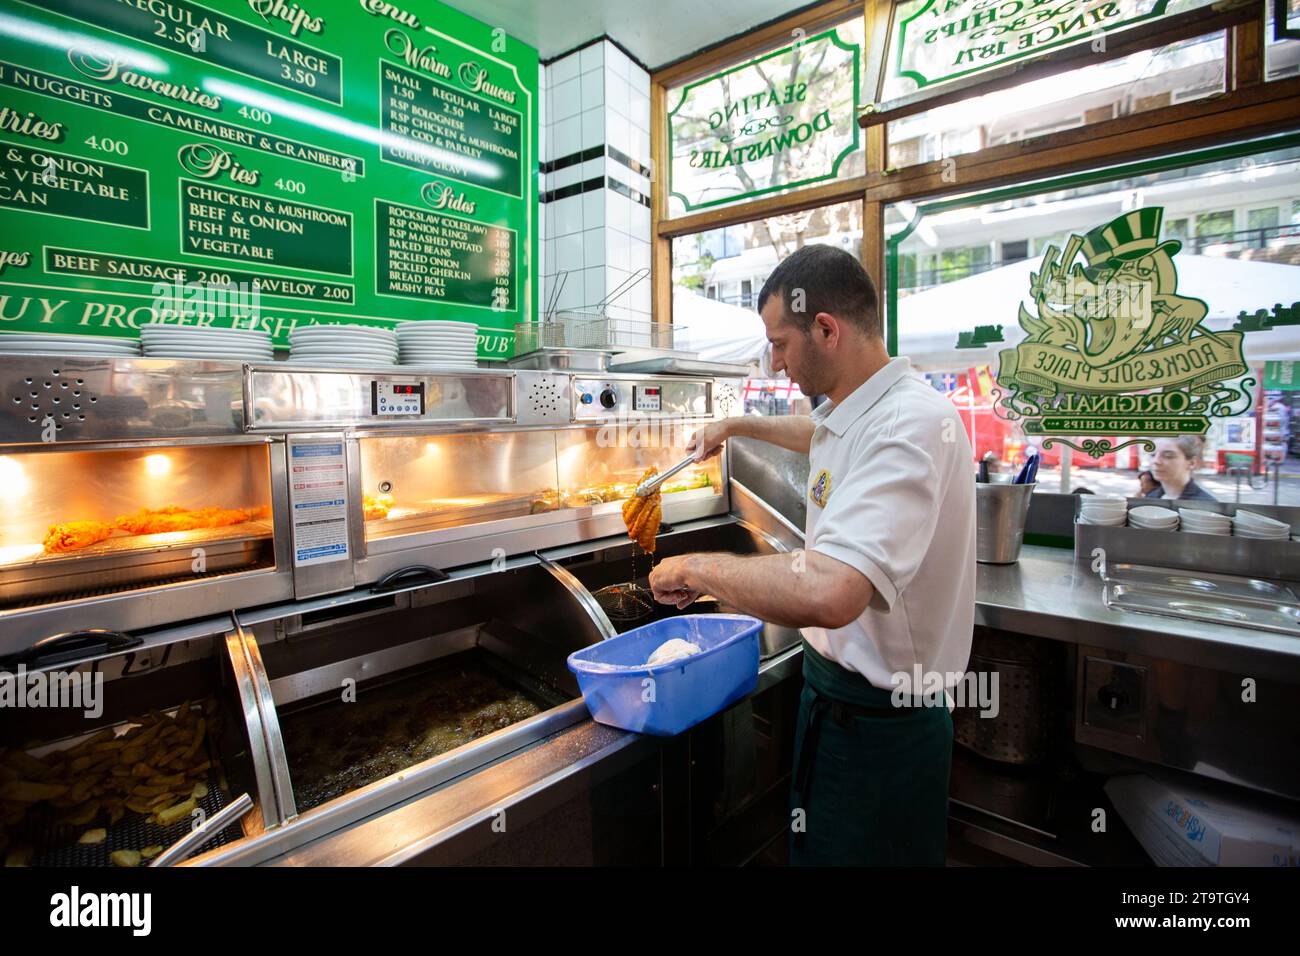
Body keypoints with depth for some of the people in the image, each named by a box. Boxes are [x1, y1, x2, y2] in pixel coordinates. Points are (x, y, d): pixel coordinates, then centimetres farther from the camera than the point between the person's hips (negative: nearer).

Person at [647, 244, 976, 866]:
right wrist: (738, 426, 28)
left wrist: (695, 567, -29)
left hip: (876, 726, -9)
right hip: (836, 690, 9)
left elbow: (828, 593, -43)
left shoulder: (911, 424, -30)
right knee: (813, 846, 25)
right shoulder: (858, 411, 3)